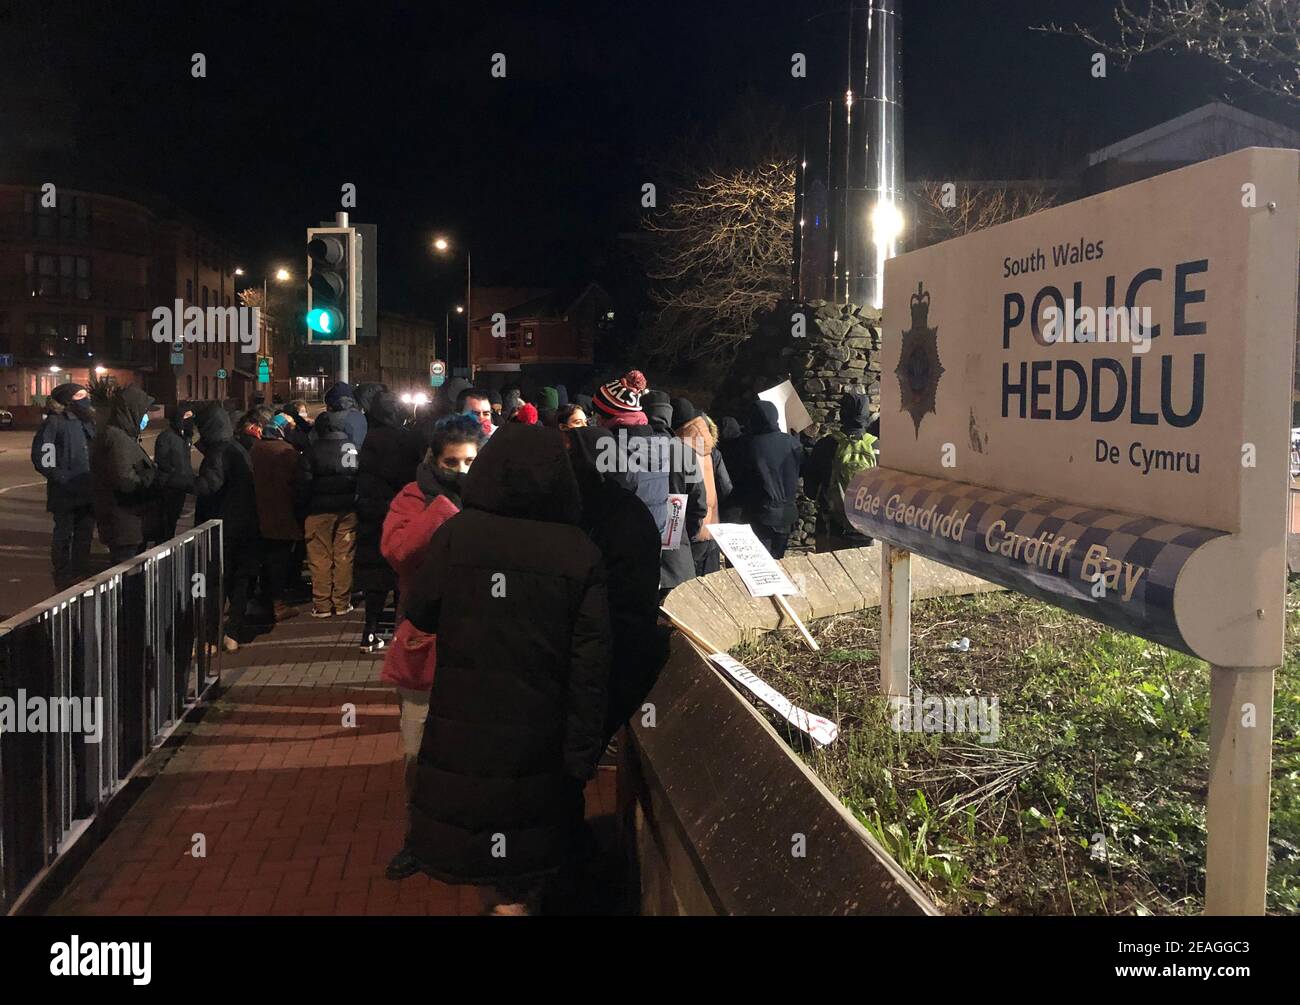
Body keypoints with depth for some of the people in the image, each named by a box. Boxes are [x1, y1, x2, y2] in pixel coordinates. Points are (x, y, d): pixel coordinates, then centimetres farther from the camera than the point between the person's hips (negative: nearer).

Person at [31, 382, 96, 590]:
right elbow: (41, 456, -13)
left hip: (87, 492, 7)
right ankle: (63, 580, 13)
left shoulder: (87, 421, 13)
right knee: (63, 535, 4)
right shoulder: (55, 422, -10)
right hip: (65, 493, -7)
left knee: (85, 534, 14)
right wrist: (61, 477, -18)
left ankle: (81, 575, 26)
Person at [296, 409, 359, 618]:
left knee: (320, 558, 3)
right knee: (344, 557, 7)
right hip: (348, 509, 3)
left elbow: (304, 485, -6)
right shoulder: (353, 448, 0)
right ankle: (342, 603, 12)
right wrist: (357, 502, 11)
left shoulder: (311, 452, -7)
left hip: (320, 510, -2)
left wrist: (302, 508, 5)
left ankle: (322, 605, 5)